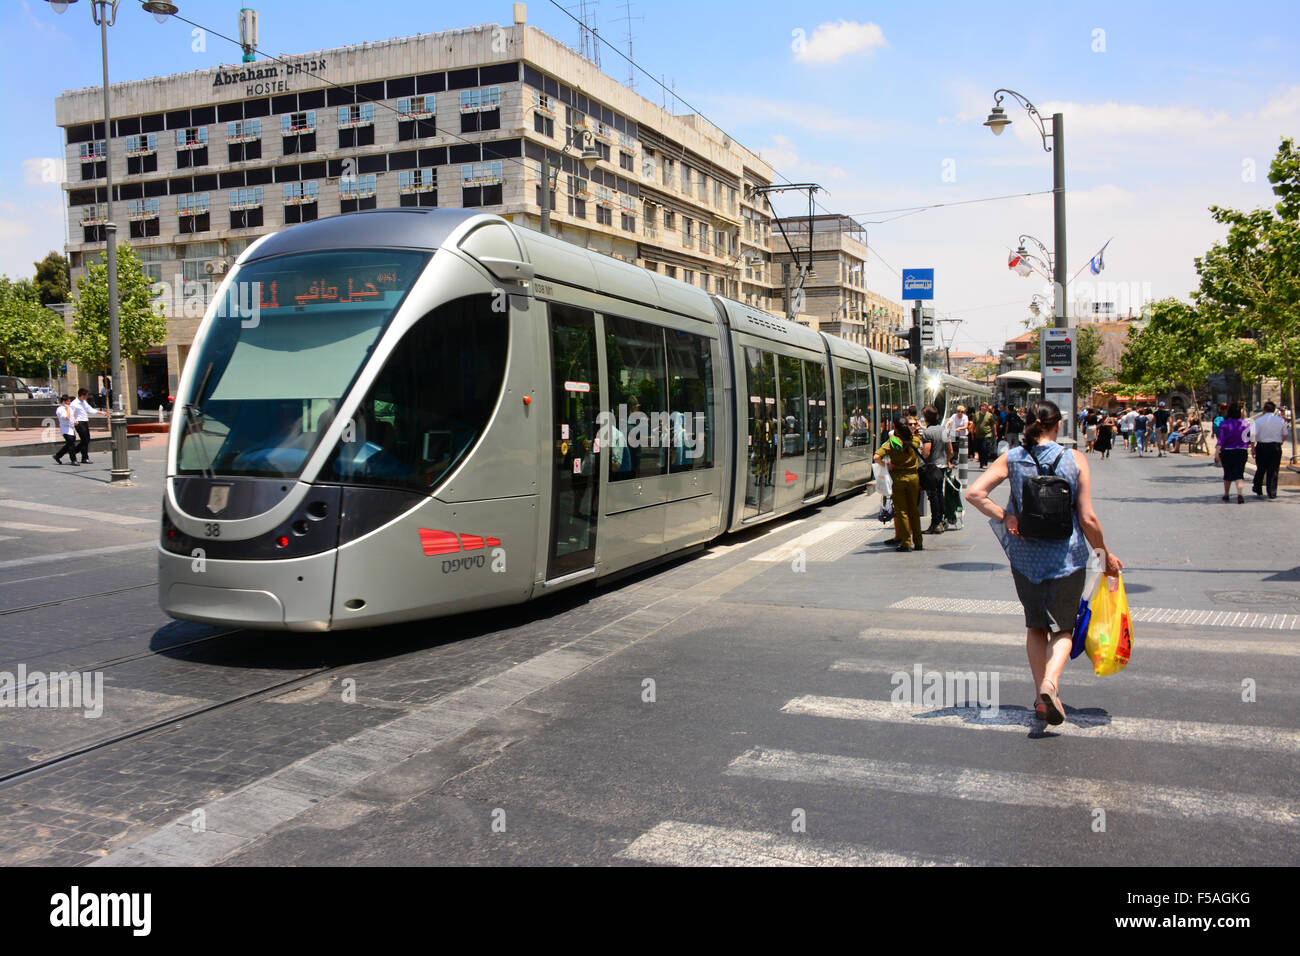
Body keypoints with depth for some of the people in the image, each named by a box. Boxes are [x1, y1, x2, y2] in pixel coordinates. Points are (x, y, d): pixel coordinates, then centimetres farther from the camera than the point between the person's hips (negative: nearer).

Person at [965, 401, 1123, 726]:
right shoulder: (1074, 459, -8)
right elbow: (1087, 519, -8)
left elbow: (974, 493, -12)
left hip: (1025, 556, 2)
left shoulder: (1012, 458, -3)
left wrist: (1005, 517, -3)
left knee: (1035, 626, 18)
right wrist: (1106, 555, 5)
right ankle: (1050, 682, -15)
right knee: (1062, 628, 11)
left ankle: (1041, 695, 20)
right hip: (1067, 556, -2)